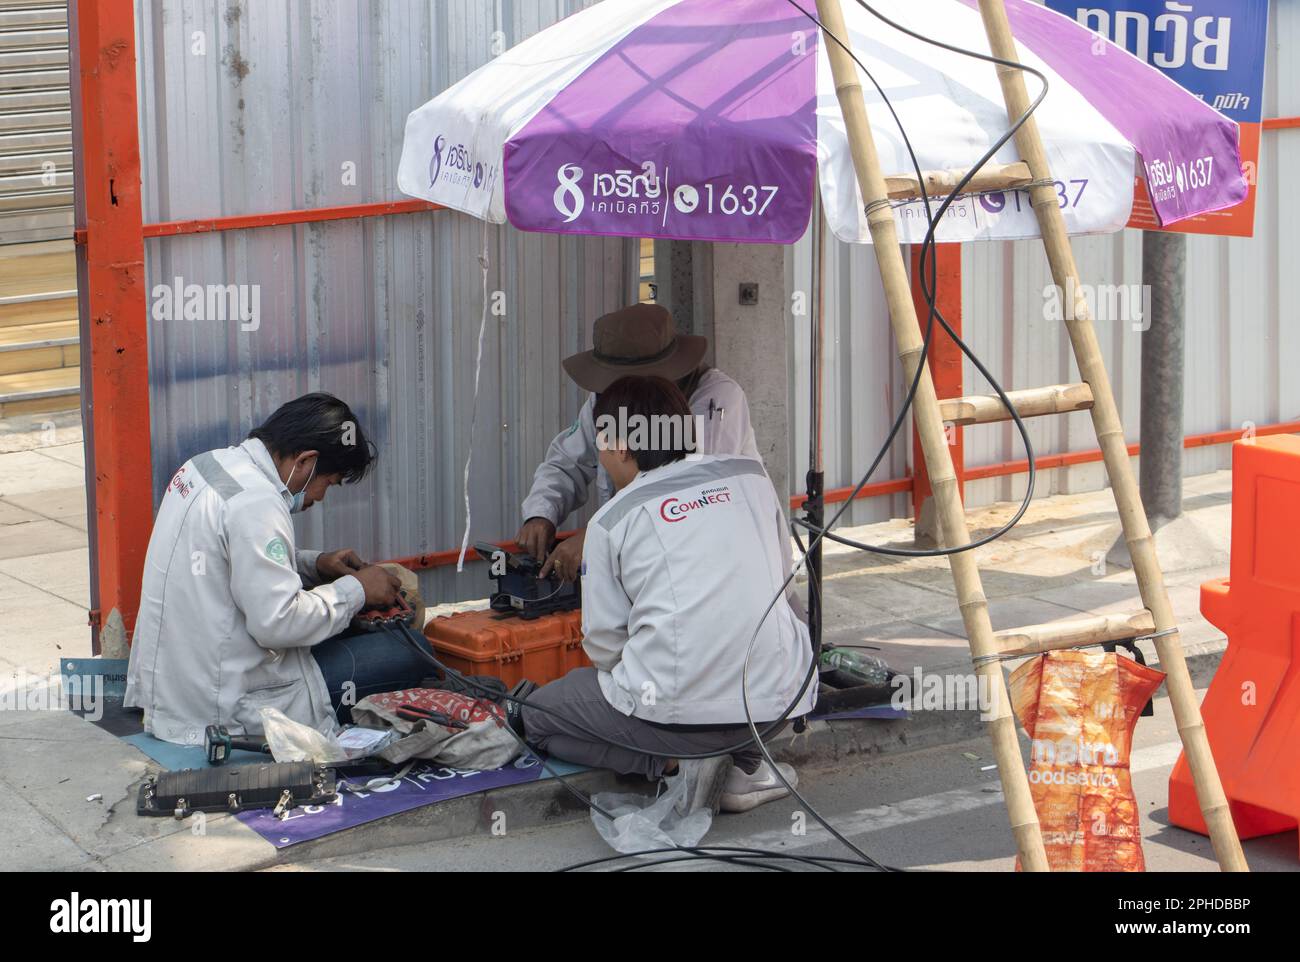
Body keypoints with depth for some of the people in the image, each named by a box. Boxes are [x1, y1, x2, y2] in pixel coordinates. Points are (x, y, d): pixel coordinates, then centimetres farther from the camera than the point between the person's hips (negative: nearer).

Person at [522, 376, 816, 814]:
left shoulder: (611, 521, 2)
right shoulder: (751, 476, 11)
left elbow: (604, 643, 5)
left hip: (676, 711, -3)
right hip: (780, 701, 3)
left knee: (537, 715, 23)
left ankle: (674, 763, -1)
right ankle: (749, 763, 14)